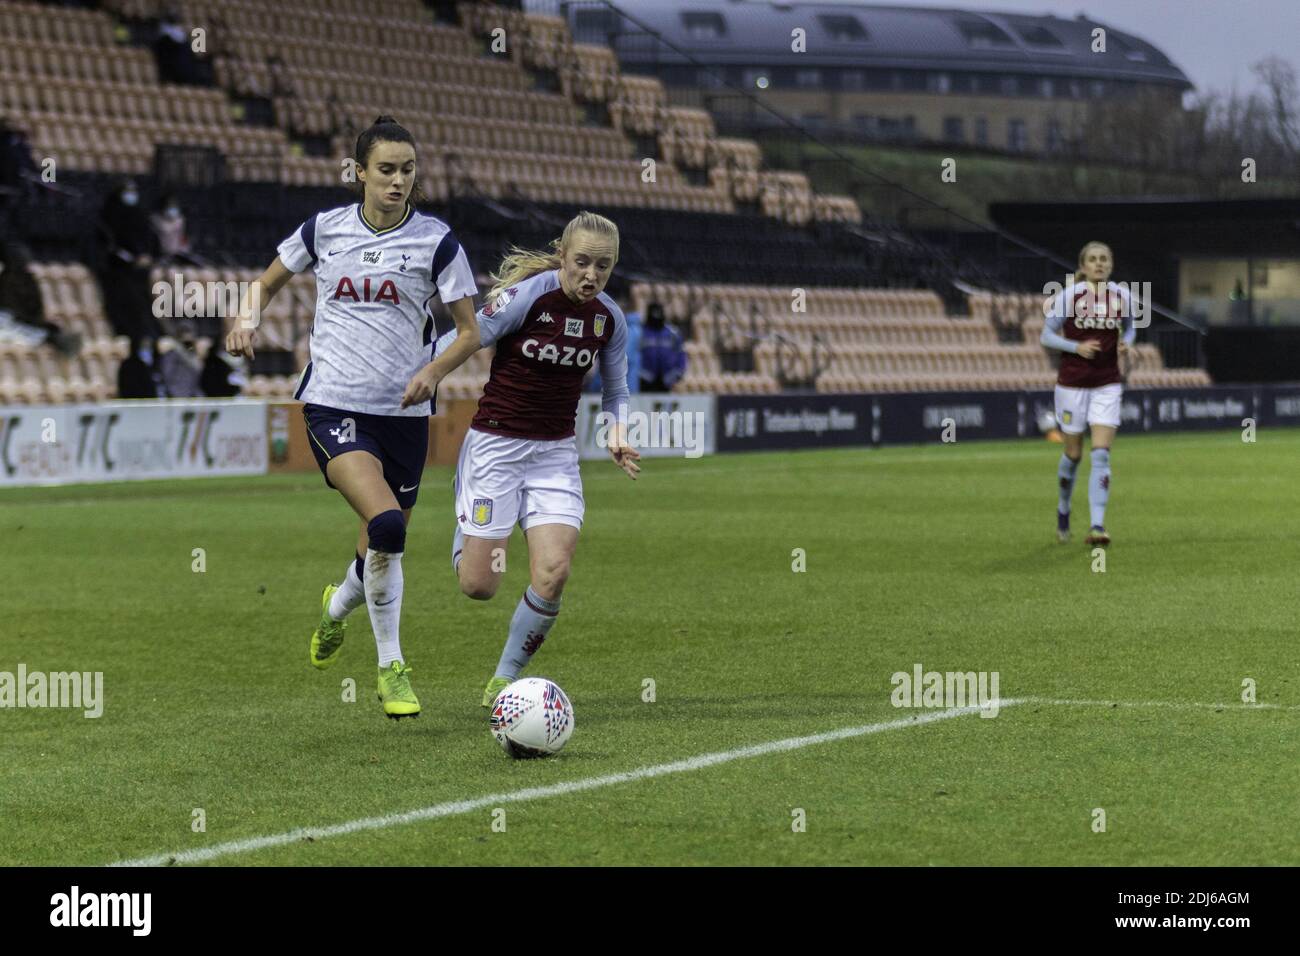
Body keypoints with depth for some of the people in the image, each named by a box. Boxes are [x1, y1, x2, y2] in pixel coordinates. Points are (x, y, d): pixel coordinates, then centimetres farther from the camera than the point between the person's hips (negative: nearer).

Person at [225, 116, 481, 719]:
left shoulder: (436, 241, 0)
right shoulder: (324, 230, 3)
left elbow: (470, 330, 4)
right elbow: (268, 282, 19)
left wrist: (434, 370, -15)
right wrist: (247, 319, -2)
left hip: (404, 411, 2)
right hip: (334, 404, -2)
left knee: (383, 553, 8)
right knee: (386, 523, -25)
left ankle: (338, 606, 46)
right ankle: (391, 665, -11)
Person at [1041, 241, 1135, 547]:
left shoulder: (1122, 297, 0)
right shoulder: (1069, 296, -8)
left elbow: (1130, 327, 18)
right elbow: (1046, 336, -4)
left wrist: (1126, 343, -4)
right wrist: (1077, 347, -19)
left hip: (1107, 385, 1)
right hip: (1072, 383, -1)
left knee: (1101, 454, -12)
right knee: (1073, 453, 9)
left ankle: (1097, 526, -16)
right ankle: (1063, 509, 37)